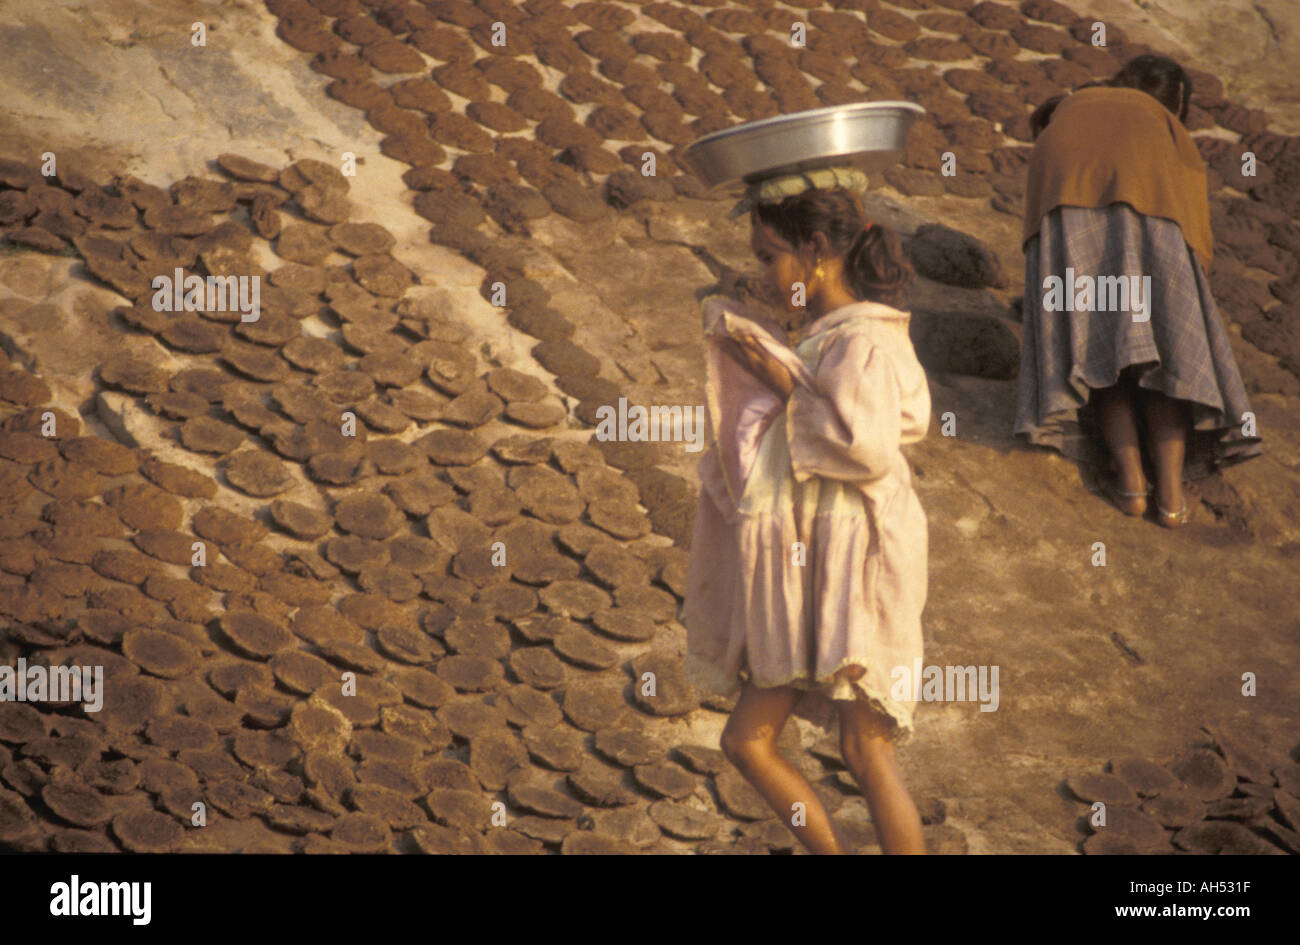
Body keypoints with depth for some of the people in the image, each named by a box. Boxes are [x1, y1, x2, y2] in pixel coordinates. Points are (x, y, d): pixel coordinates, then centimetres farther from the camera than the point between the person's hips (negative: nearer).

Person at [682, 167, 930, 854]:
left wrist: (785, 385, -17)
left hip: (850, 567, -10)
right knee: (746, 741, 9)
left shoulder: (861, 342, -14)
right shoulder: (826, 335, 13)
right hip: (803, 578, 10)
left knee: (866, 755, -6)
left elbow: (869, 448, -26)